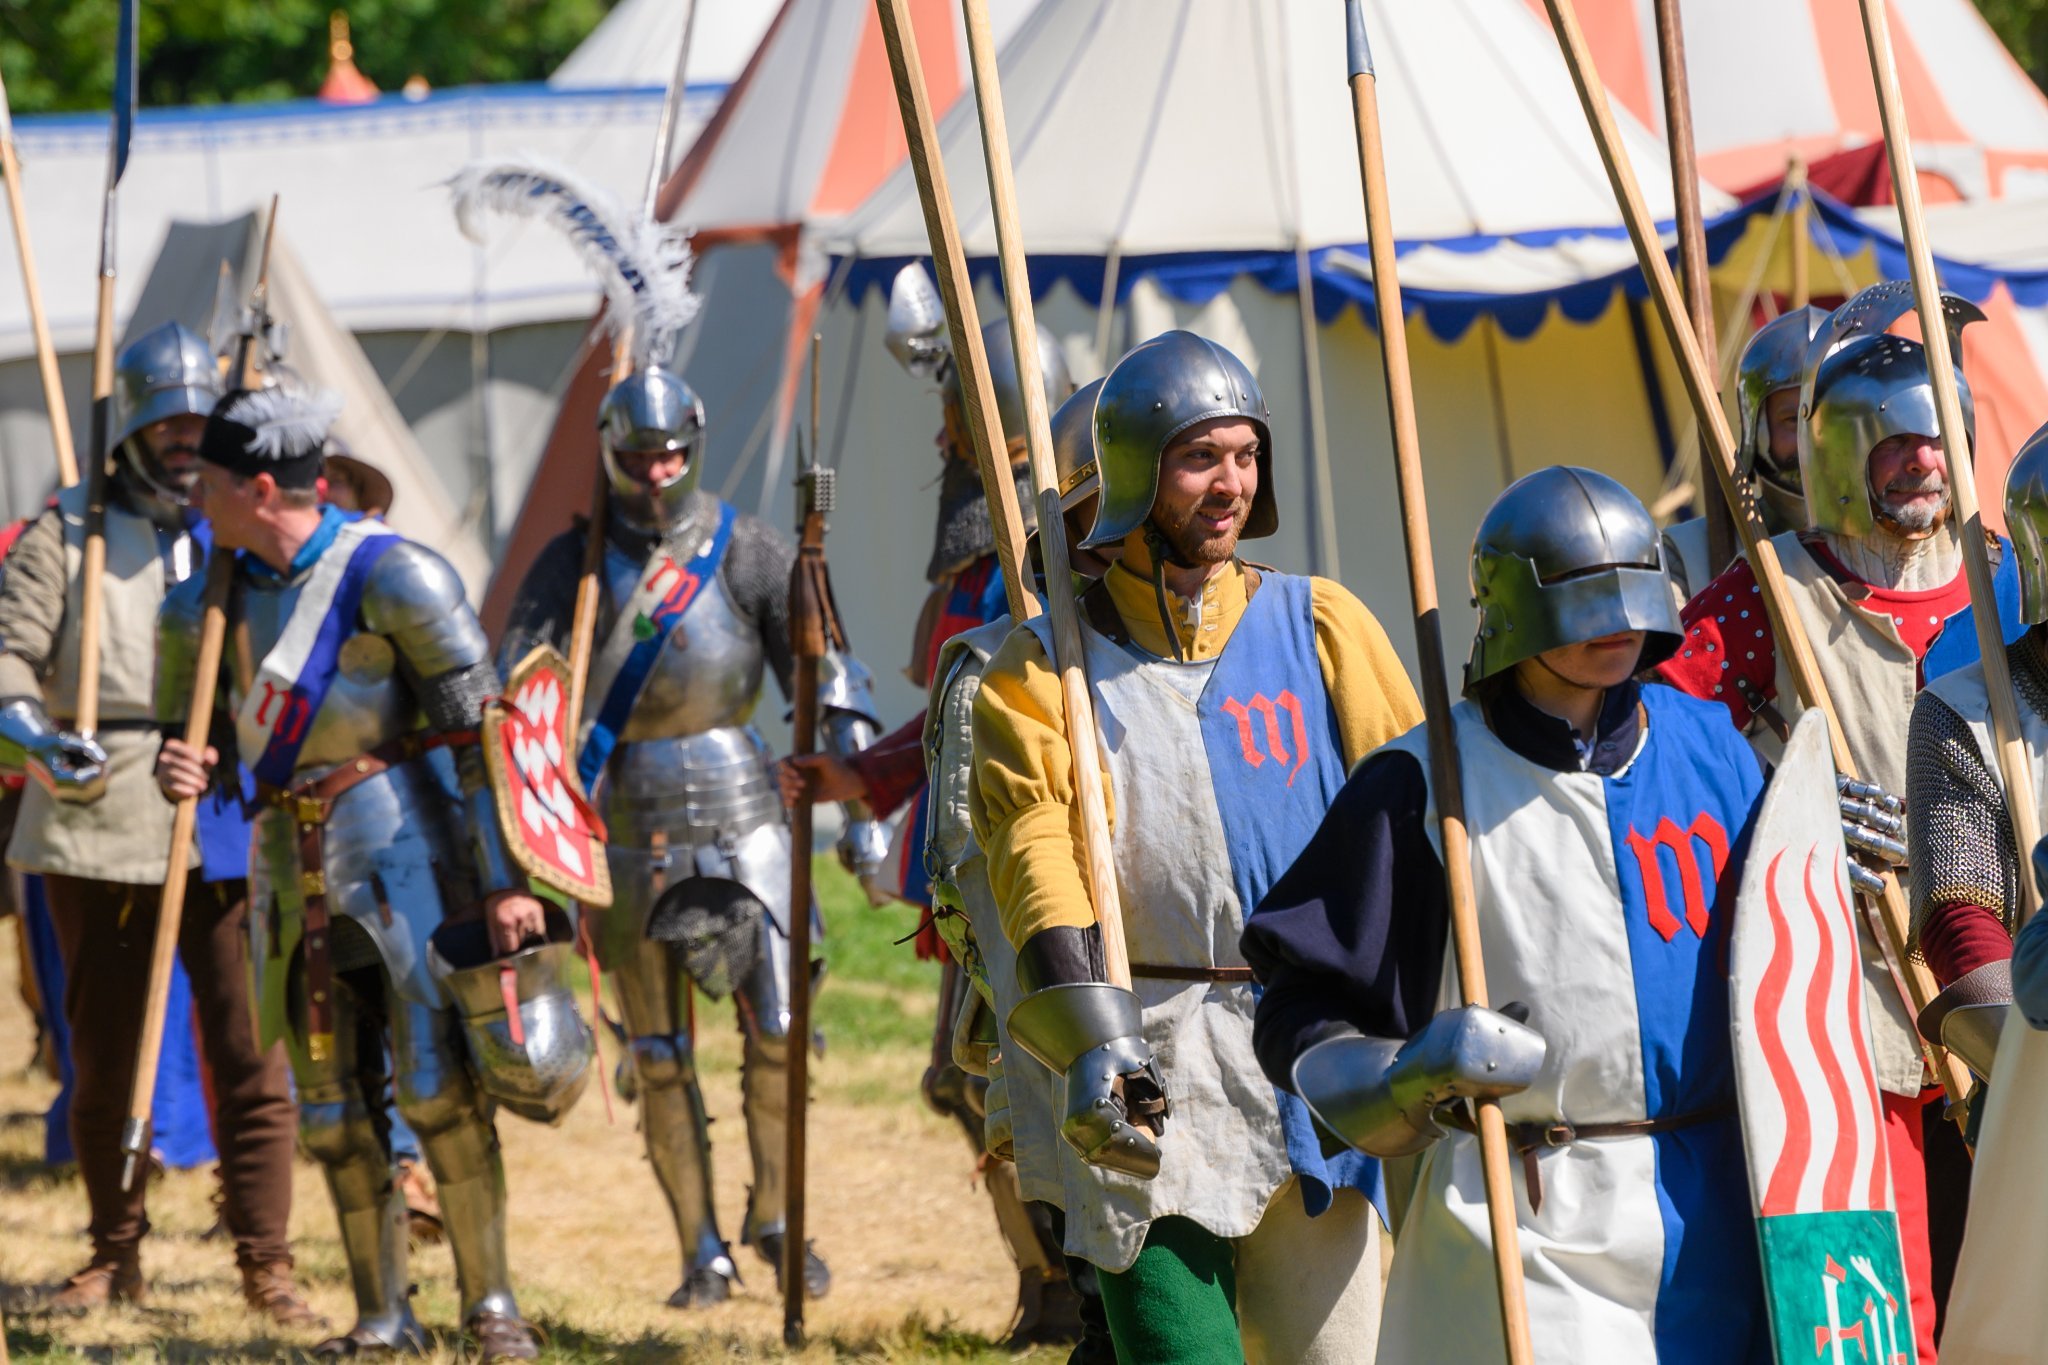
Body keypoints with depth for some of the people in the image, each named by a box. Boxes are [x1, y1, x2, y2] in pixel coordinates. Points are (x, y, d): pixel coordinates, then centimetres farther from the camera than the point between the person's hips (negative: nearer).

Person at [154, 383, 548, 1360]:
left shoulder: (390, 576, -12)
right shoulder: (227, 592, 9)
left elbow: (482, 727, -12)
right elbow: (226, 732, 18)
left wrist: (505, 875, -16)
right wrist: (185, 768, -8)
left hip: (396, 840, -7)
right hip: (294, 861, 7)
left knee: (436, 1082, -12)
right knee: (330, 1103, 6)